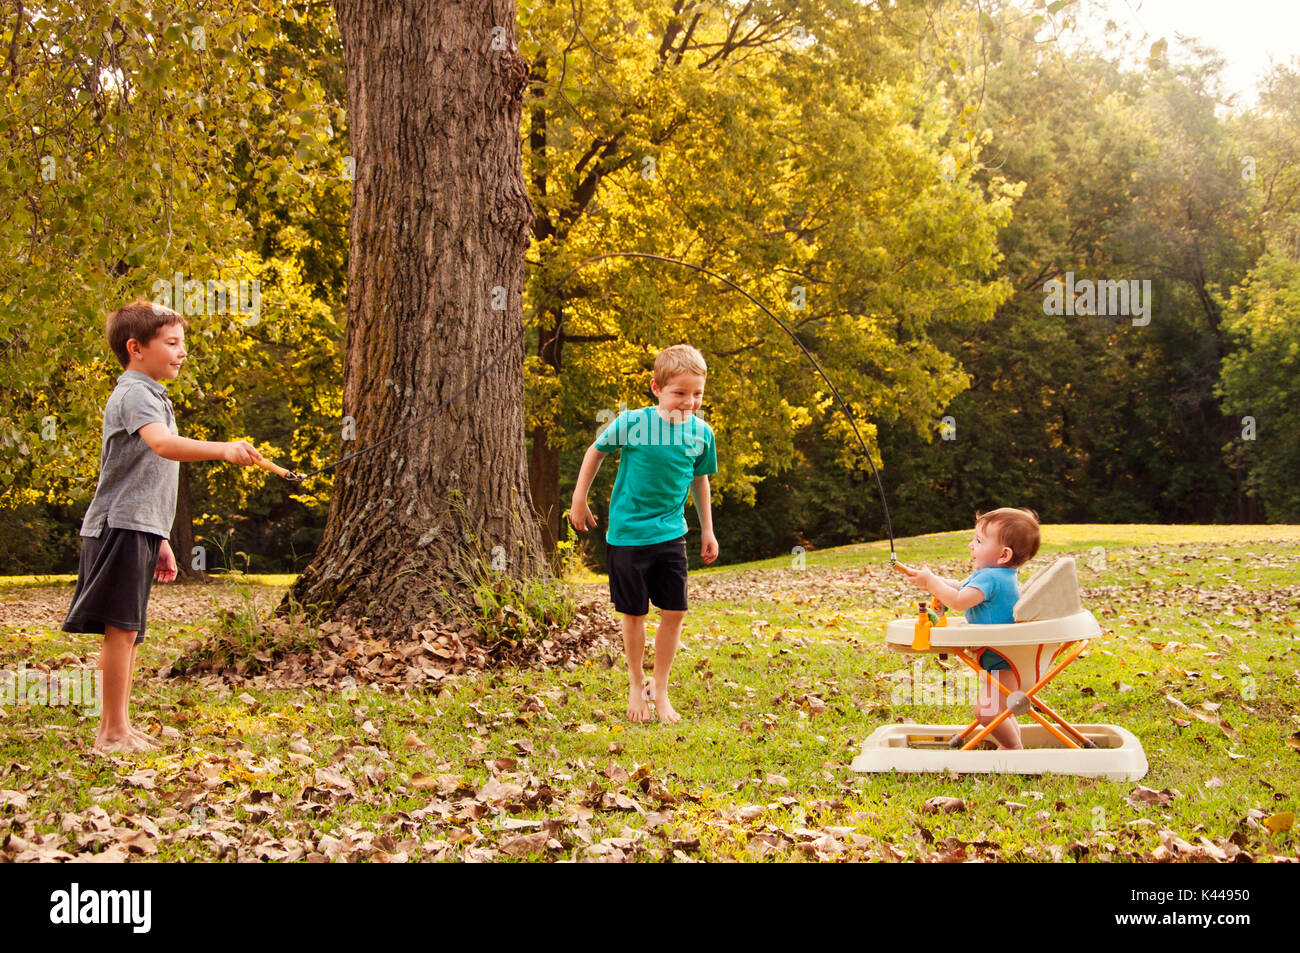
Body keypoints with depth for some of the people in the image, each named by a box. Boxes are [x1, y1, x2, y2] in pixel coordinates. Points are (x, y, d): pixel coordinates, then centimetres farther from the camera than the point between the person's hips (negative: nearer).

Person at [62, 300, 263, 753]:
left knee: (128, 632, 12)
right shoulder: (133, 395, -11)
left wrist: (159, 541, 26)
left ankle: (119, 727, 17)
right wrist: (224, 449, -45)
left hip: (139, 529, 10)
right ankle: (113, 733, -6)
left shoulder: (154, 397, 22)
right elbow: (162, 444, -32)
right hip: (121, 527, -10)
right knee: (121, 629, -9)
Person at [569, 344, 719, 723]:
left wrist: (707, 530, 16)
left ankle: (660, 689, 19)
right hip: (628, 533, -3)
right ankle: (636, 684, 27)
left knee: (674, 612, 2)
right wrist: (579, 500, 4)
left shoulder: (702, 433, -4)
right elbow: (596, 451, 3)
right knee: (634, 614, 6)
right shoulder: (631, 422, -15)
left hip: (671, 535, 3)